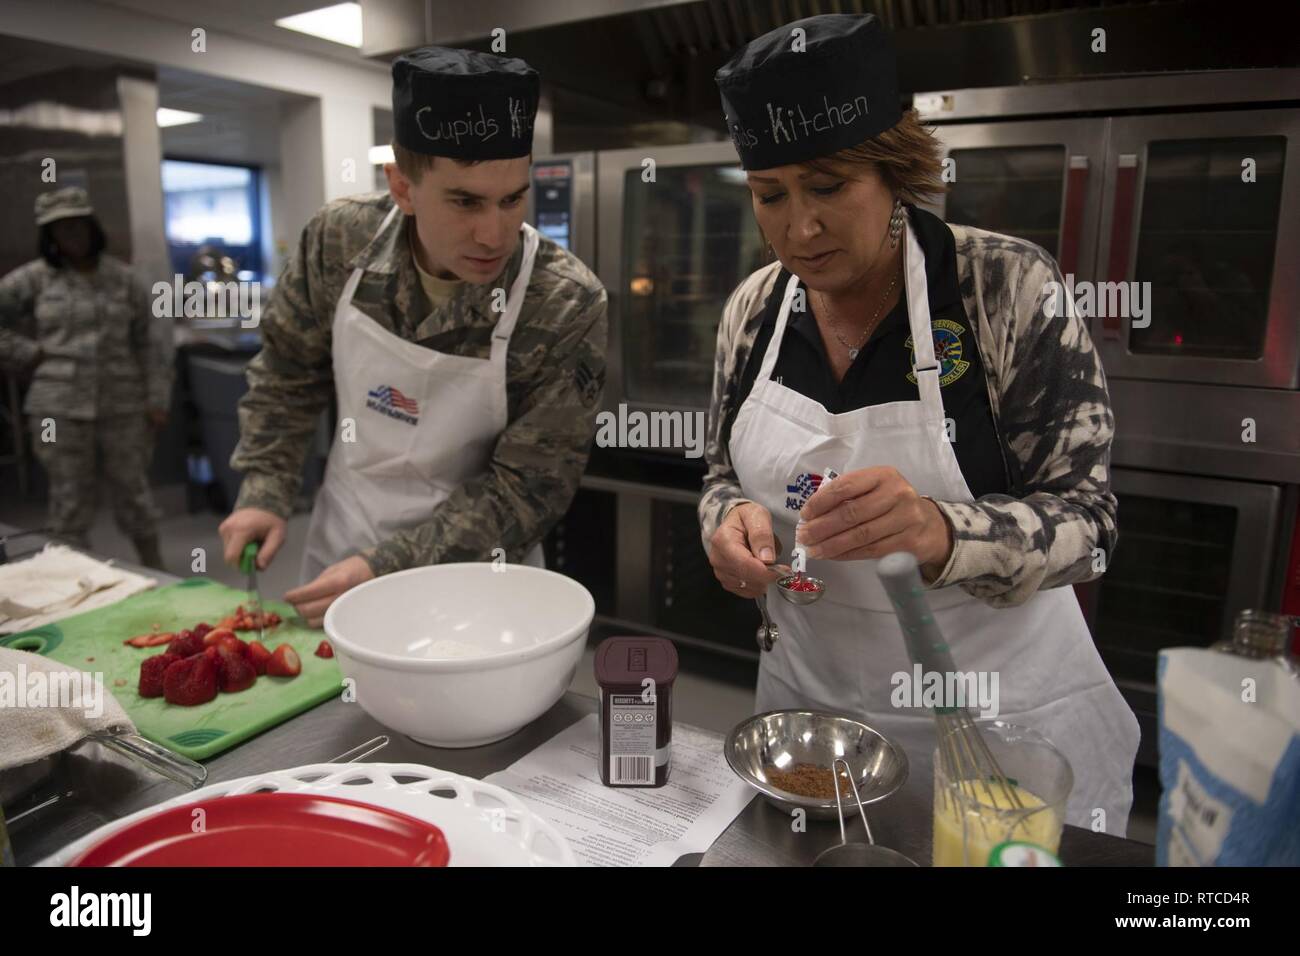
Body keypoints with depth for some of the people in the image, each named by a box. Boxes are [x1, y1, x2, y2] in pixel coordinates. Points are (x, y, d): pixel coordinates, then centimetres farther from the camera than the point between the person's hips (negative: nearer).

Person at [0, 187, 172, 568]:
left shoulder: (124, 278, 5)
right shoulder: (34, 278, 3)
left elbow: (149, 343, 5)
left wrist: (157, 400, 0)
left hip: (123, 404, 0)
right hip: (59, 406, 0)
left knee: (132, 489, 8)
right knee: (71, 497, 6)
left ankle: (154, 569, 21)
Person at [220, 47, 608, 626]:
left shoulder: (567, 307, -24)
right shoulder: (340, 239, -13)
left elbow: (528, 488, -20)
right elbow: (288, 371, 4)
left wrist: (386, 569, -23)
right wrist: (265, 491, -4)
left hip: (472, 581, -3)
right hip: (335, 555, 4)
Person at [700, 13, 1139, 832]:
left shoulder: (1009, 287, -16)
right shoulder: (754, 308, -4)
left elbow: (1085, 518, -16)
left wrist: (941, 533, -37)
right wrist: (734, 516, -17)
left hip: (1003, 727, -3)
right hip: (808, 701, 4)